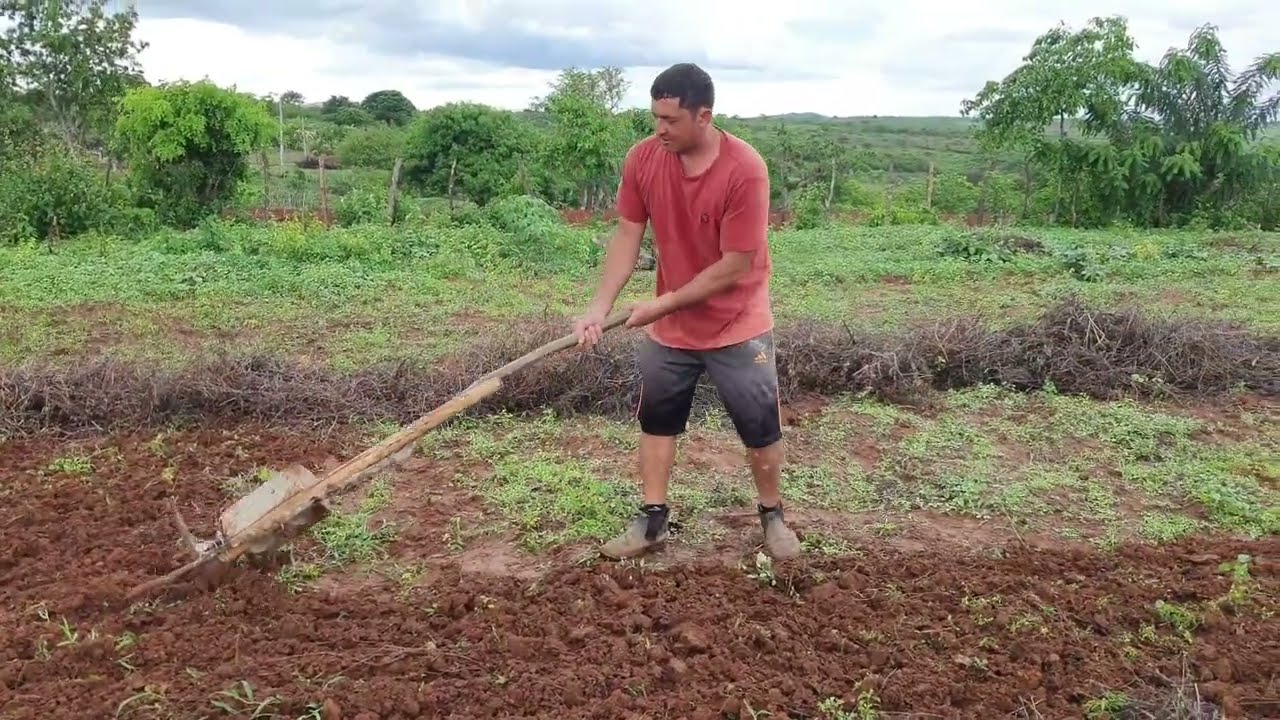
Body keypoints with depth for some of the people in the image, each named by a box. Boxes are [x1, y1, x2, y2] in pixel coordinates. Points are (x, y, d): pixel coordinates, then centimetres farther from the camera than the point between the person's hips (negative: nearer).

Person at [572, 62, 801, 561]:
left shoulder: (745, 170, -26)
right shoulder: (643, 158, -11)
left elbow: (735, 266, -24)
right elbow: (628, 234, -5)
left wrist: (662, 304, -20)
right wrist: (600, 307, -14)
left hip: (737, 326, -4)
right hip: (668, 325, 5)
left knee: (760, 426, 6)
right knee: (656, 418, 12)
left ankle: (772, 515, 28)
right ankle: (652, 519, 27)